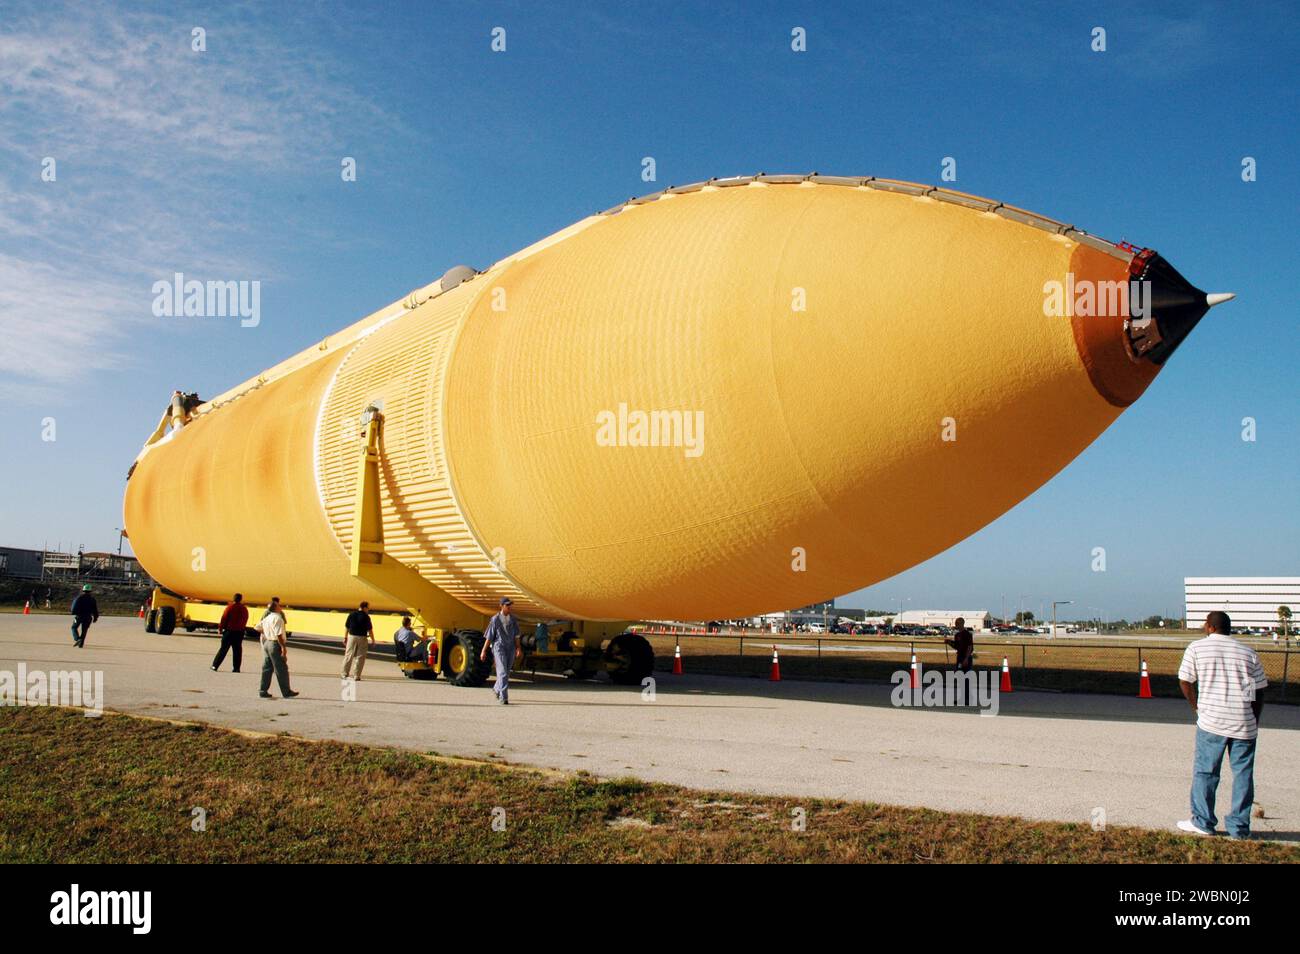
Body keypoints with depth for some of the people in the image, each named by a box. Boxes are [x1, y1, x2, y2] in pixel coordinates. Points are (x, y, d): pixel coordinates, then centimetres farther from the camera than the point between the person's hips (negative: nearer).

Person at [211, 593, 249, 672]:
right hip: (239, 632, 2)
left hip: (229, 630, -2)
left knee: (223, 649, 4)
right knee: (237, 650, 8)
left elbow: (224, 618, -8)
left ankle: (215, 666, 3)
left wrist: (220, 627, 1)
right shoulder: (244, 609, 2)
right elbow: (245, 621, 7)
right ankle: (236, 668, 6)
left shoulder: (230, 607, -8)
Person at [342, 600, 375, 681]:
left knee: (348, 656, 10)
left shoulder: (351, 614, 3)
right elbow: (370, 630, -9)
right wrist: (372, 640, 1)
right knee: (360, 657, 4)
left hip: (351, 636, 4)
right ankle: (357, 676, 5)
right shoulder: (366, 617, -10)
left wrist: (345, 637, 18)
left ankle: (345, 674, 12)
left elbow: (346, 627, 8)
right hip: (362, 638, -4)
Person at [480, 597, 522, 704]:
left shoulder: (513, 620, 9)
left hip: (510, 648, 5)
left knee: (506, 672, 14)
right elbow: (489, 637, -1)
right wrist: (484, 651, -2)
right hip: (499, 648, -5)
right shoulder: (495, 619, -4)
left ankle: (496, 689, 40)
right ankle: (503, 697, -14)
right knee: (502, 672, -12)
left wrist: (518, 648, -2)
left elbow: (516, 636, 10)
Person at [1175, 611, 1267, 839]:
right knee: (1243, 774, 8)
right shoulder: (1248, 653, 10)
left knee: (1205, 771, 7)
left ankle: (1202, 822, 11)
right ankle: (1239, 827, 11)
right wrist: (1254, 721, 17)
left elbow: (1185, 682, 3)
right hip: (1245, 724, 2)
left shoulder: (1196, 648, 3)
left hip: (1212, 721, -2)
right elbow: (1259, 692, 9)